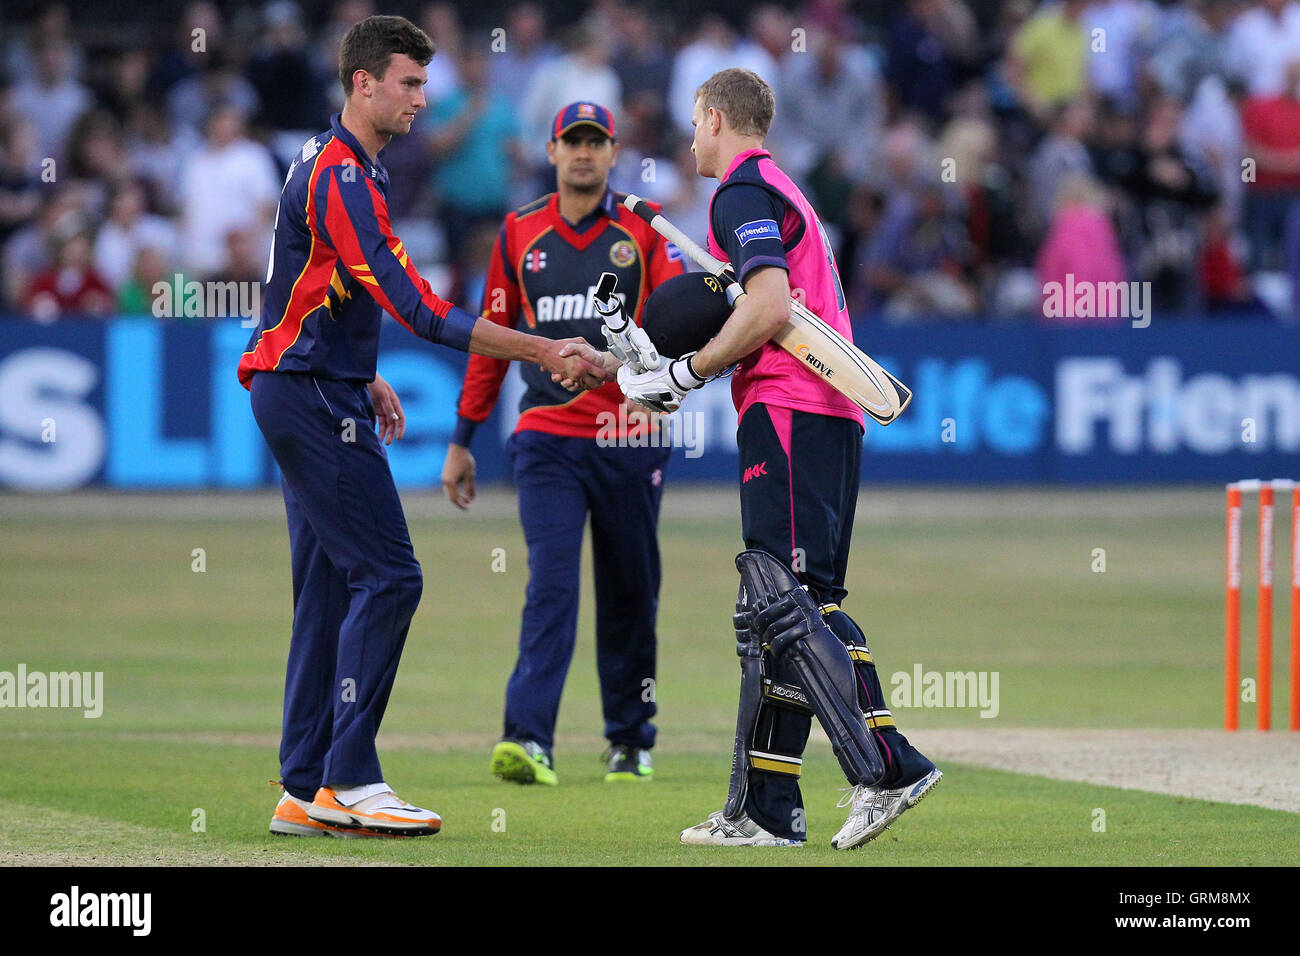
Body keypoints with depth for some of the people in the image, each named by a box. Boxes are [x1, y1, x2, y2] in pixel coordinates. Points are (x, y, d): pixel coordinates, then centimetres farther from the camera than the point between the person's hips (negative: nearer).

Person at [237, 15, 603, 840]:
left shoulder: (342, 165, 15)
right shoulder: (340, 178, -19)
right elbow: (418, 309, -27)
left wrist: (363, 381, 20)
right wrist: (542, 353, -29)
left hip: (311, 395, 11)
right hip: (314, 400, -11)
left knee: (332, 586, 10)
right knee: (387, 577, -11)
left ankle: (306, 791, 11)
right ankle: (350, 781, -11)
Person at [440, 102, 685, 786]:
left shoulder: (645, 230, 4)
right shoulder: (520, 232, 9)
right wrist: (462, 441, 11)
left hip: (631, 437, 0)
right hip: (547, 437, 0)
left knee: (630, 592, 7)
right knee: (550, 584, -13)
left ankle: (631, 741, 19)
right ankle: (527, 739, -23)